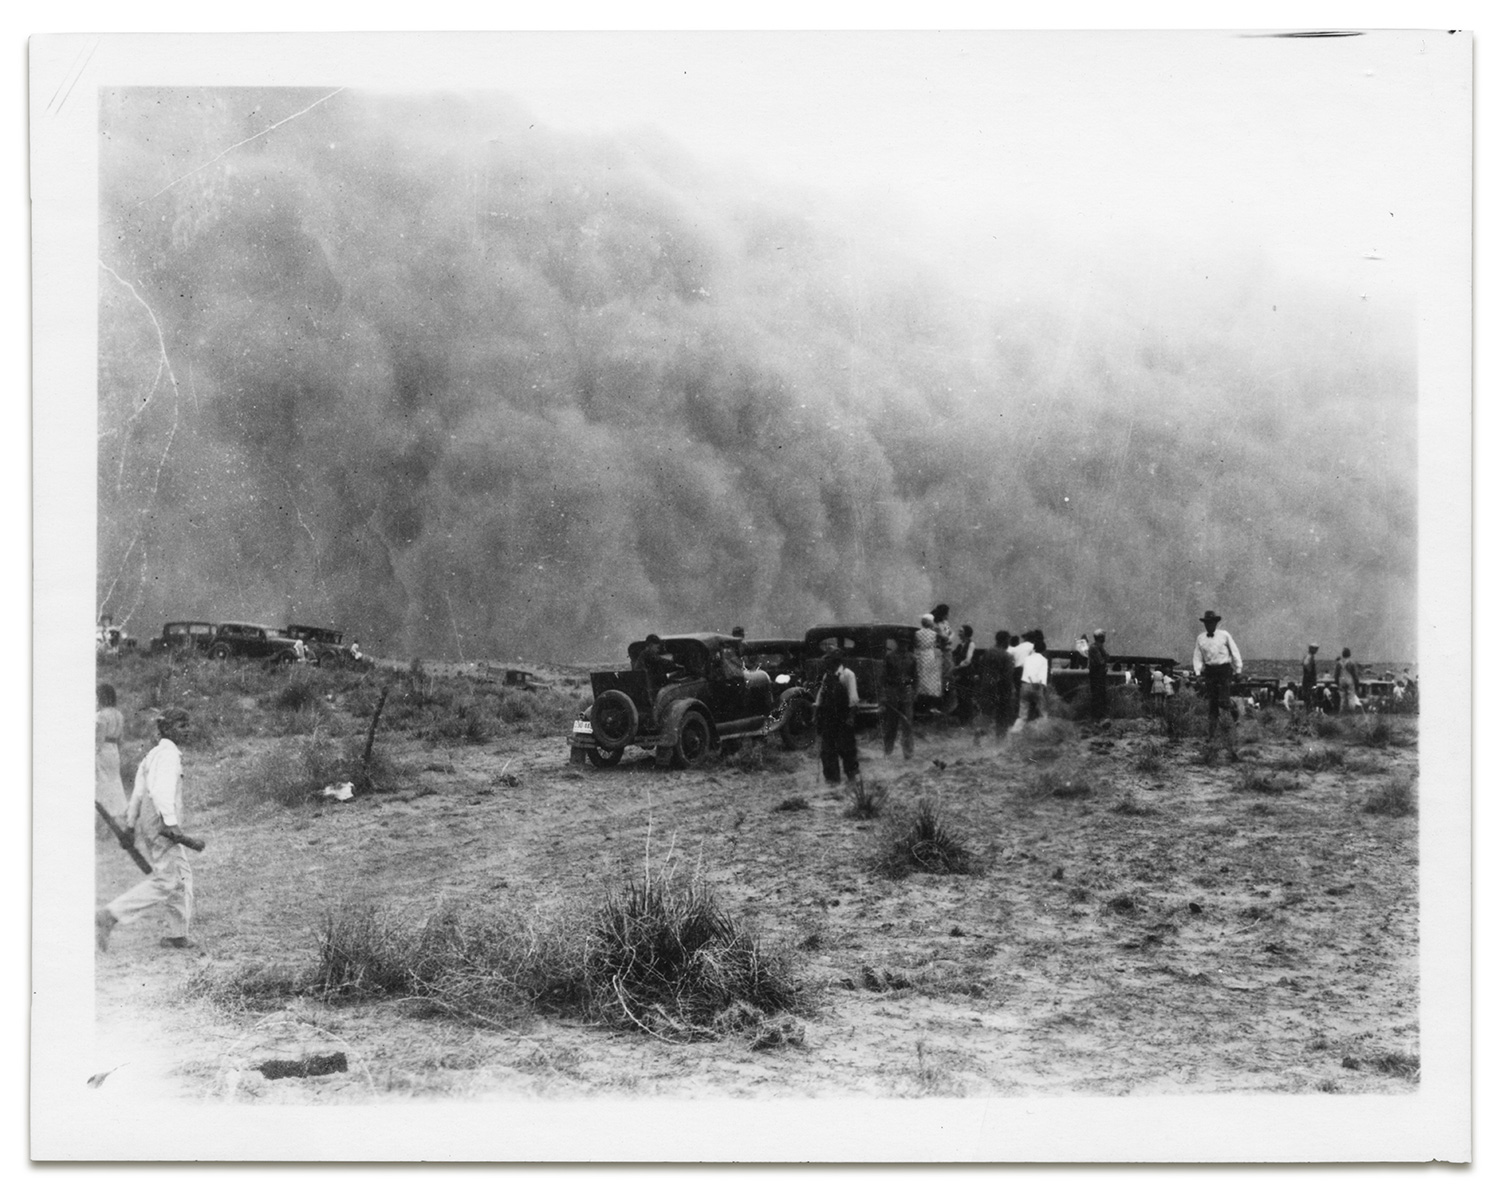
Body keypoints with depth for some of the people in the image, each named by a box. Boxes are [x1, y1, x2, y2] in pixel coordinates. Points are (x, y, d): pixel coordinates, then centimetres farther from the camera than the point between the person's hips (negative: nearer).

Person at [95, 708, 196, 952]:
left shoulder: (152, 755, 19)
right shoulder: (169, 753, -11)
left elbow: (138, 792, 22)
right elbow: (162, 788, -24)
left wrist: (130, 824, 26)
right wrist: (171, 822, -28)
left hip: (147, 822, 10)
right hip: (160, 822, -10)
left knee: (182, 875, 13)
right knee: (165, 881, -9)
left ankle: (177, 934, 14)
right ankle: (110, 916, -14)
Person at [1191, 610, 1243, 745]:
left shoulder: (1224, 635, -2)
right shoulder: (1200, 638, 6)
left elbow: (1235, 653, 4)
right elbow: (1197, 657, 9)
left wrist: (1238, 670, 4)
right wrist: (1197, 672, -3)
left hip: (1224, 670, -3)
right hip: (1209, 671, 3)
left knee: (1223, 701, -11)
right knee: (1212, 703, 2)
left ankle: (1233, 707, 25)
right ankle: (1212, 733, 5)